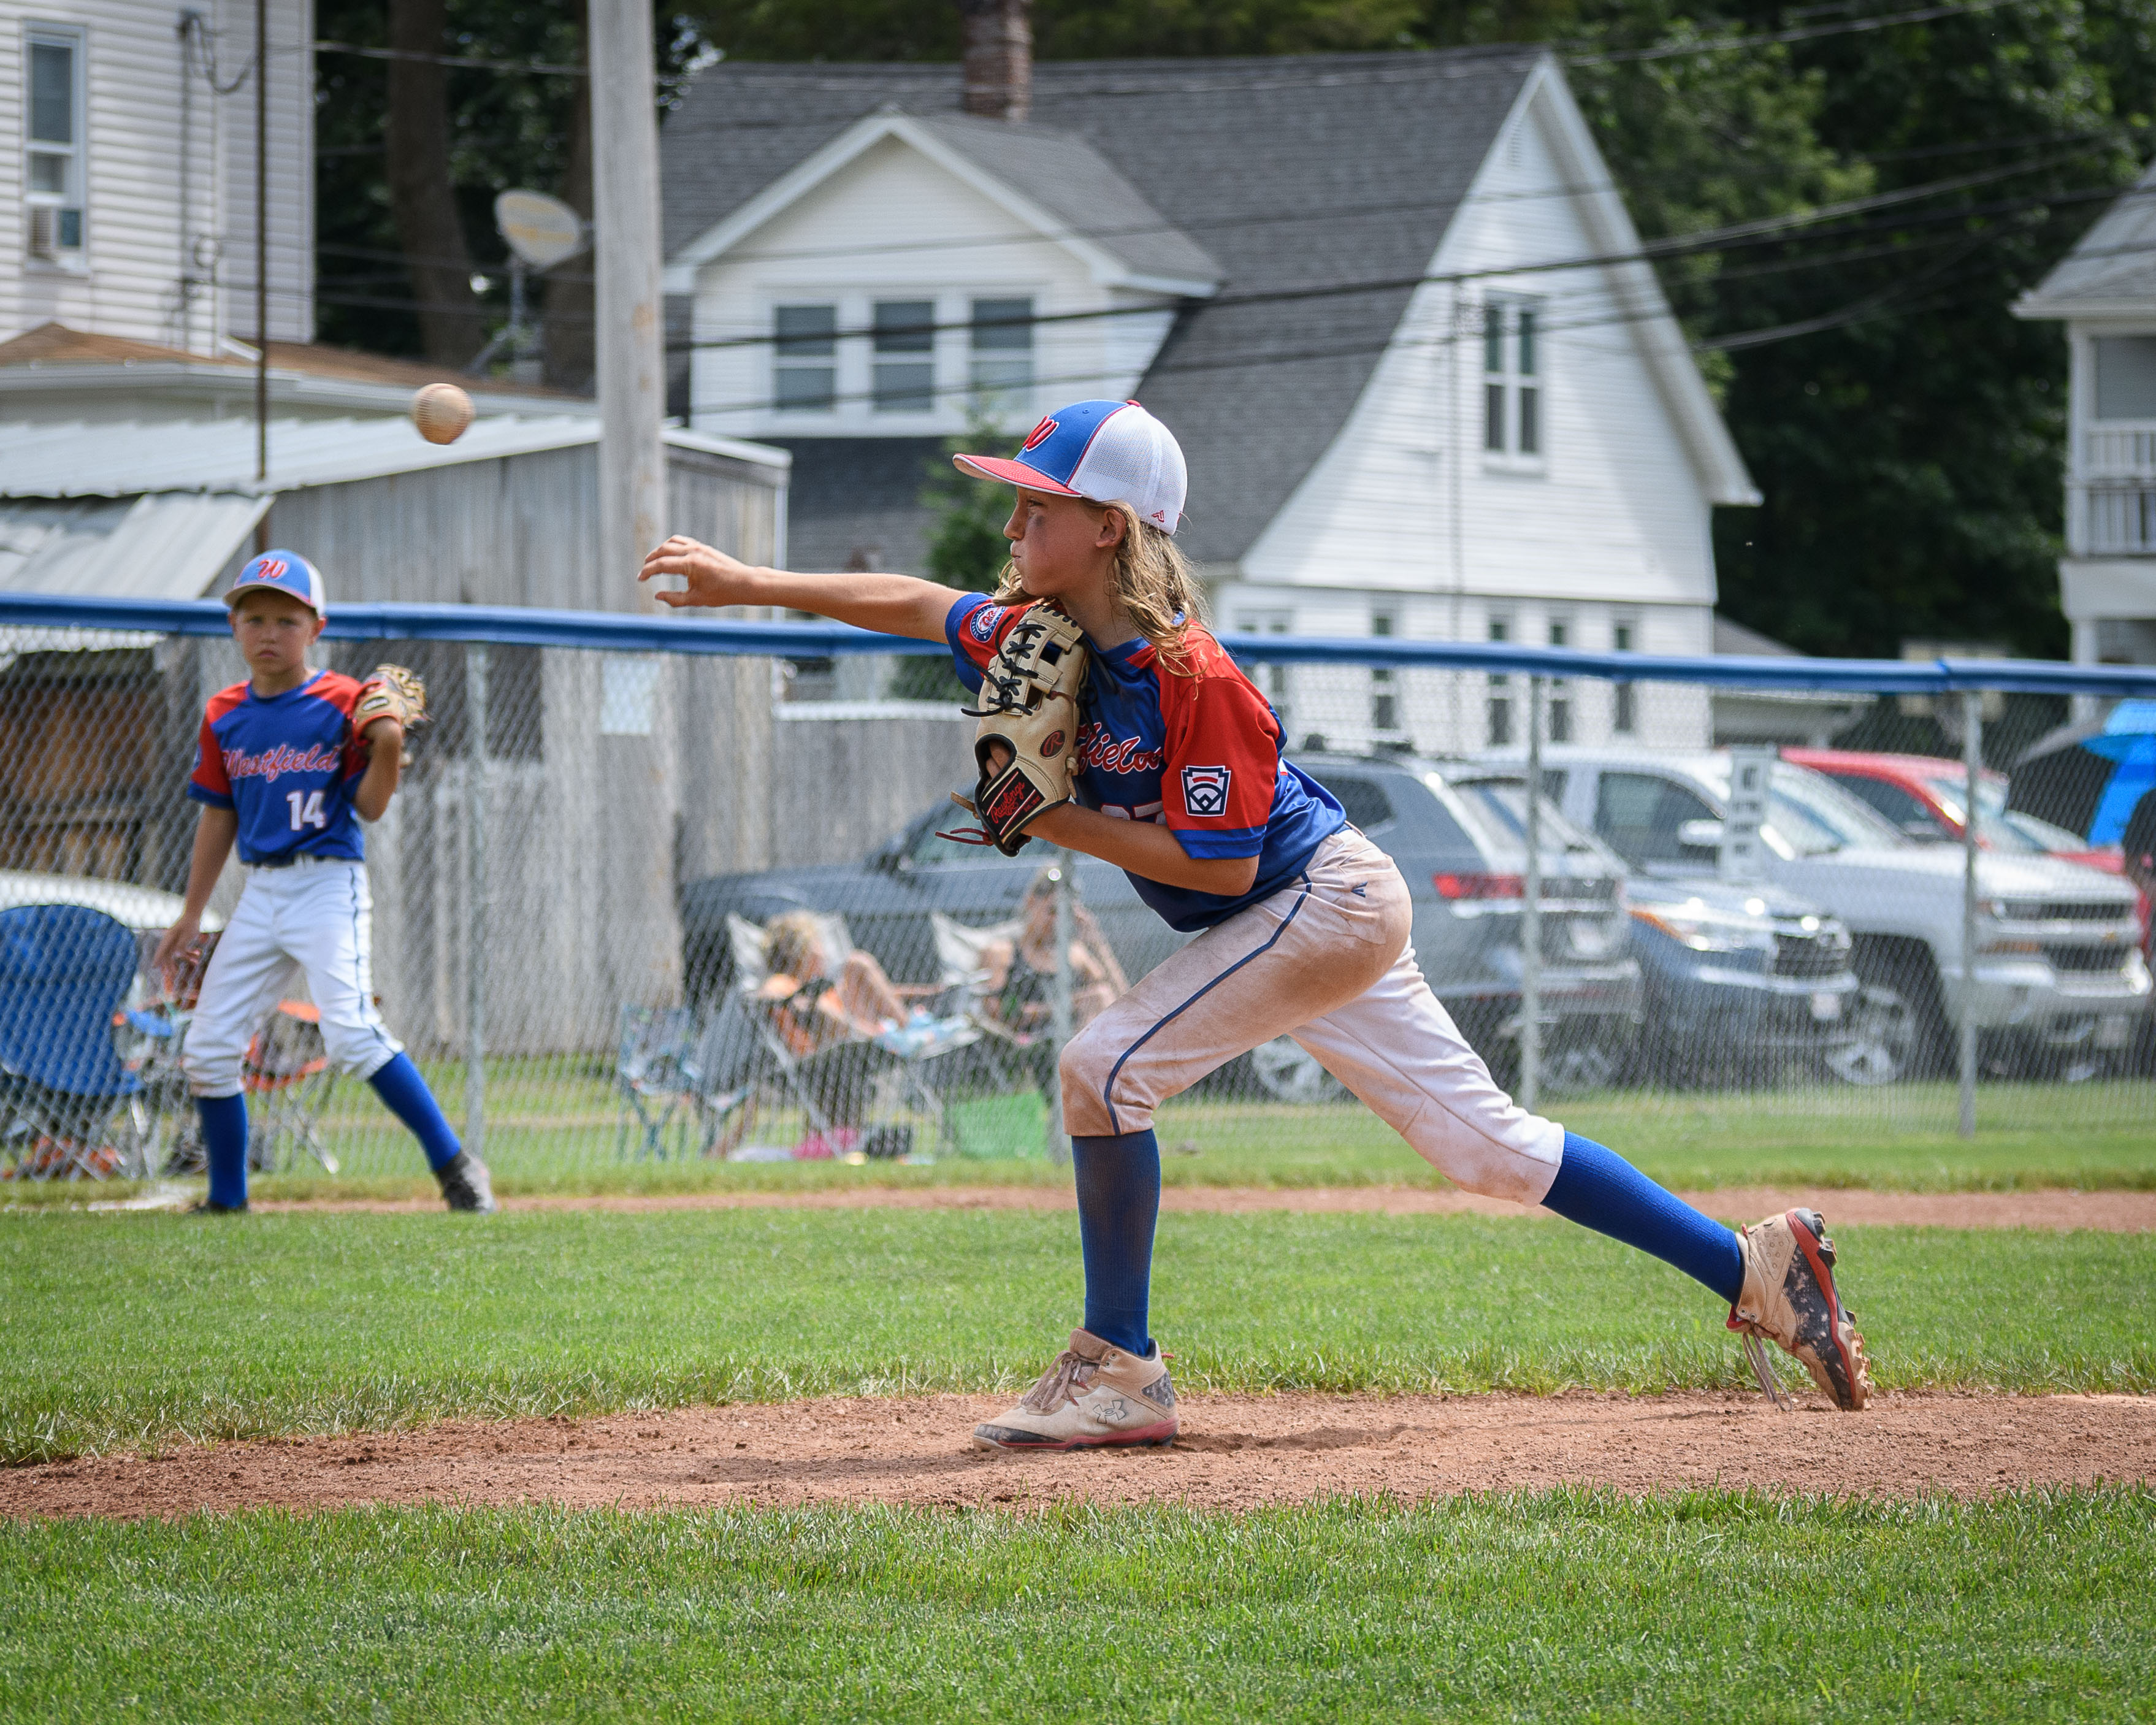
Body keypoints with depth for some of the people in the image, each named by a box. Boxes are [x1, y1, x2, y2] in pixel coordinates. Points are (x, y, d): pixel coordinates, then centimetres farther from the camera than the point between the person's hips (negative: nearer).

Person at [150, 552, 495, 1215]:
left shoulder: (343, 702, -6)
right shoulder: (224, 716, 9)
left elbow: (370, 807, -7)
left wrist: (388, 744, -25)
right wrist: (192, 914, 18)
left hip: (329, 885, -6)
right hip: (260, 893, 6)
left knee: (352, 1032, -23)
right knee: (207, 1050, 4)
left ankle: (453, 1165, -15)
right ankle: (226, 1199, 17)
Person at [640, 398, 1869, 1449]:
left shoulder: (1193, 679, -26)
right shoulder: (1045, 637, -1)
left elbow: (1221, 863, -25)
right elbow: (918, 605, 11)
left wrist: (1064, 825, -21)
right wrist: (748, 584, 8)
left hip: (1326, 901, -9)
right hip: (1318, 916, 9)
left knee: (1108, 1066, -16)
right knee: (1485, 1144, 11)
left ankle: (1121, 1377, -7)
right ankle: (1759, 1268, 15)